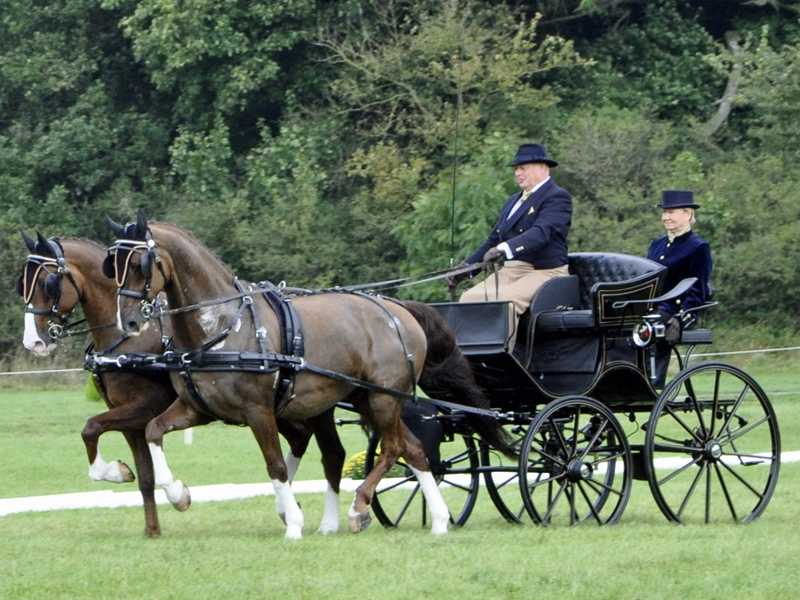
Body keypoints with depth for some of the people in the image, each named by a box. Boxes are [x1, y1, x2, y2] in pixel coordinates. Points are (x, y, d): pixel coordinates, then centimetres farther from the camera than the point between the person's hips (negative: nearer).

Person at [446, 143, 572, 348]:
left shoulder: (557, 198, -6)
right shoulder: (513, 201, 23)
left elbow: (541, 233, -24)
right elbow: (493, 240, 24)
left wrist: (504, 248, -38)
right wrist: (466, 267, 9)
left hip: (543, 272, -8)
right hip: (509, 271, 8)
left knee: (504, 300, -32)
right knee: (470, 297, -13)